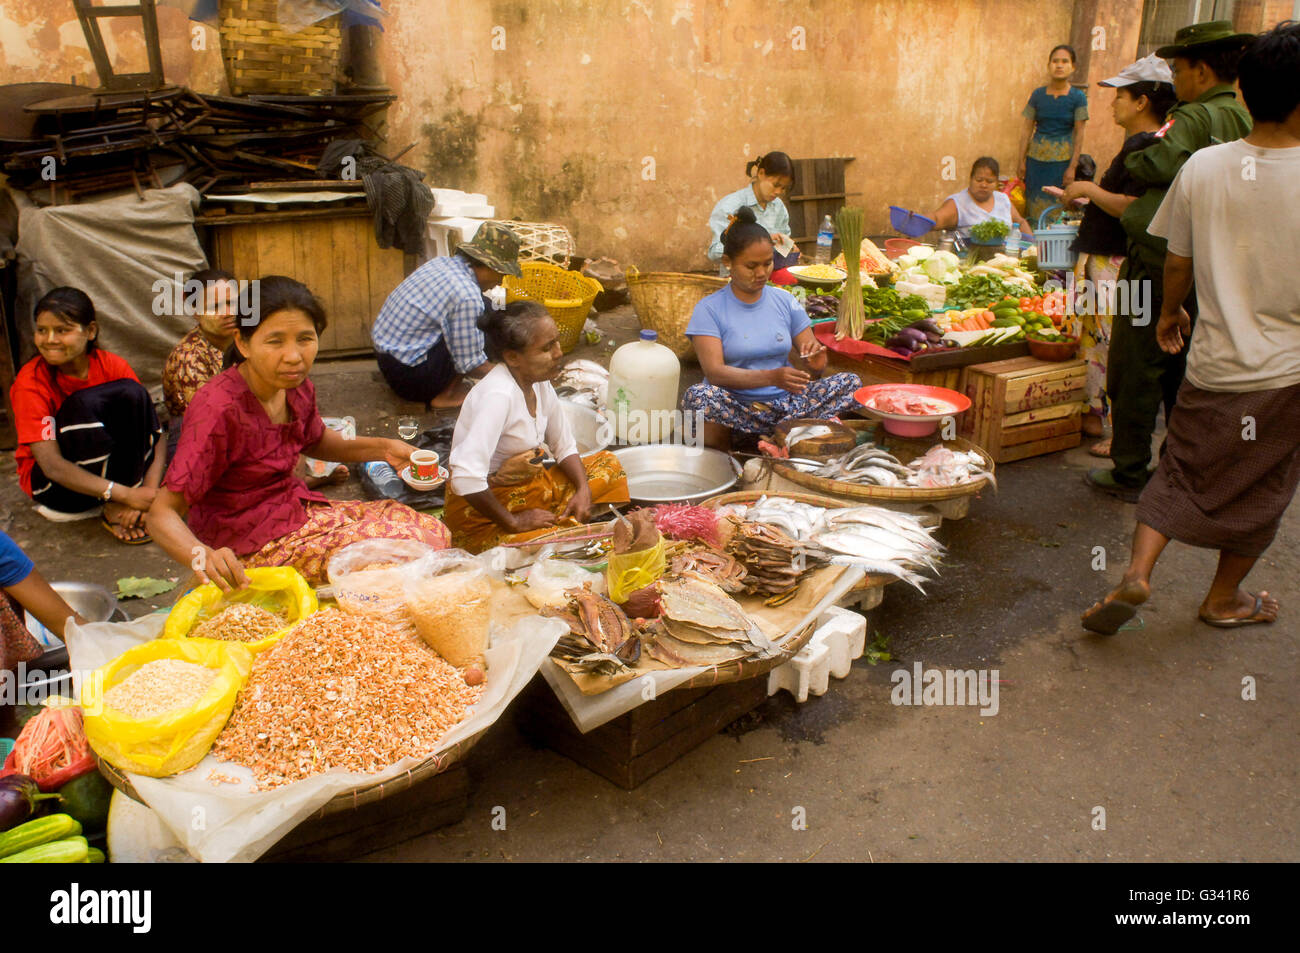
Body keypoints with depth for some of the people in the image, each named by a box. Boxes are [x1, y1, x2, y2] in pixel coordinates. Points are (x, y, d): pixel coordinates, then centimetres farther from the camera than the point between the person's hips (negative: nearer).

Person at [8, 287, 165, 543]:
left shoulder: (112, 366, -10)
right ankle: (113, 510, -21)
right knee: (85, 404, -31)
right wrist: (125, 494, -38)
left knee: (130, 392, -23)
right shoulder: (31, 381, -18)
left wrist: (148, 491, -32)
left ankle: (116, 509, -21)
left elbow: (156, 435, -13)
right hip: (51, 483, -3)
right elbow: (52, 465, -27)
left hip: (111, 465, 3)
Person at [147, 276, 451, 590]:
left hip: (301, 510, 8)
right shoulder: (218, 410, -27)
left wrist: (382, 447, 4)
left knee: (434, 531, 4)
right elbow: (162, 512, -25)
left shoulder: (297, 387, -4)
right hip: (255, 549, -8)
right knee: (409, 543, -14)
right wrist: (203, 556, -47)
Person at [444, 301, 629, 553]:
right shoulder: (498, 395, -28)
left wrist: (583, 490, -6)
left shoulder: (539, 382, -1)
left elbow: (565, 447, 12)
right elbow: (466, 478, -37)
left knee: (608, 463, 7)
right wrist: (513, 522, -25)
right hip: (480, 508, -9)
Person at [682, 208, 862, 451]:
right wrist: (772, 377, -30)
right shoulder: (709, 310, -3)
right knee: (698, 395, -35)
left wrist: (815, 363, -16)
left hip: (784, 404, 4)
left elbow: (811, 371, 10)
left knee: (850, 383, -15)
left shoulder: (786, 302, 10)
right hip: (736, 408, -3)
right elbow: (714, 372, -16)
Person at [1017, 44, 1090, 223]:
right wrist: (1022, 161, 3)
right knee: (1035, 204, 1)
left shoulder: (1078, 97, 0)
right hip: (1036, 158, 2)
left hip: (1062, 159, -2)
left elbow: (1079, 134, -2)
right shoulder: (1038, 95, 5)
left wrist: (1072, 167, -8)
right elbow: (1027, 130, 6)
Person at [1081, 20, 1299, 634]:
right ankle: (1224, 599, 30)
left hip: (1214, 361, 2)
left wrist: (1170, 312, 20)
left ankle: (1136, 572, 2)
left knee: (1183, 470, 17)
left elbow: (1177, 263, 2)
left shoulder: (1201, 168, -8)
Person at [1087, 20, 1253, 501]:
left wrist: (1134, 157, -5)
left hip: (1159, 262, -8)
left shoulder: (1194, 119, -13)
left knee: (1136, 370, 2)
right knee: (1183, 370, 18)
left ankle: (1129, 474, 8)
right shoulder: (1245, 121, 10)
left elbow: (1153, 165, -28)